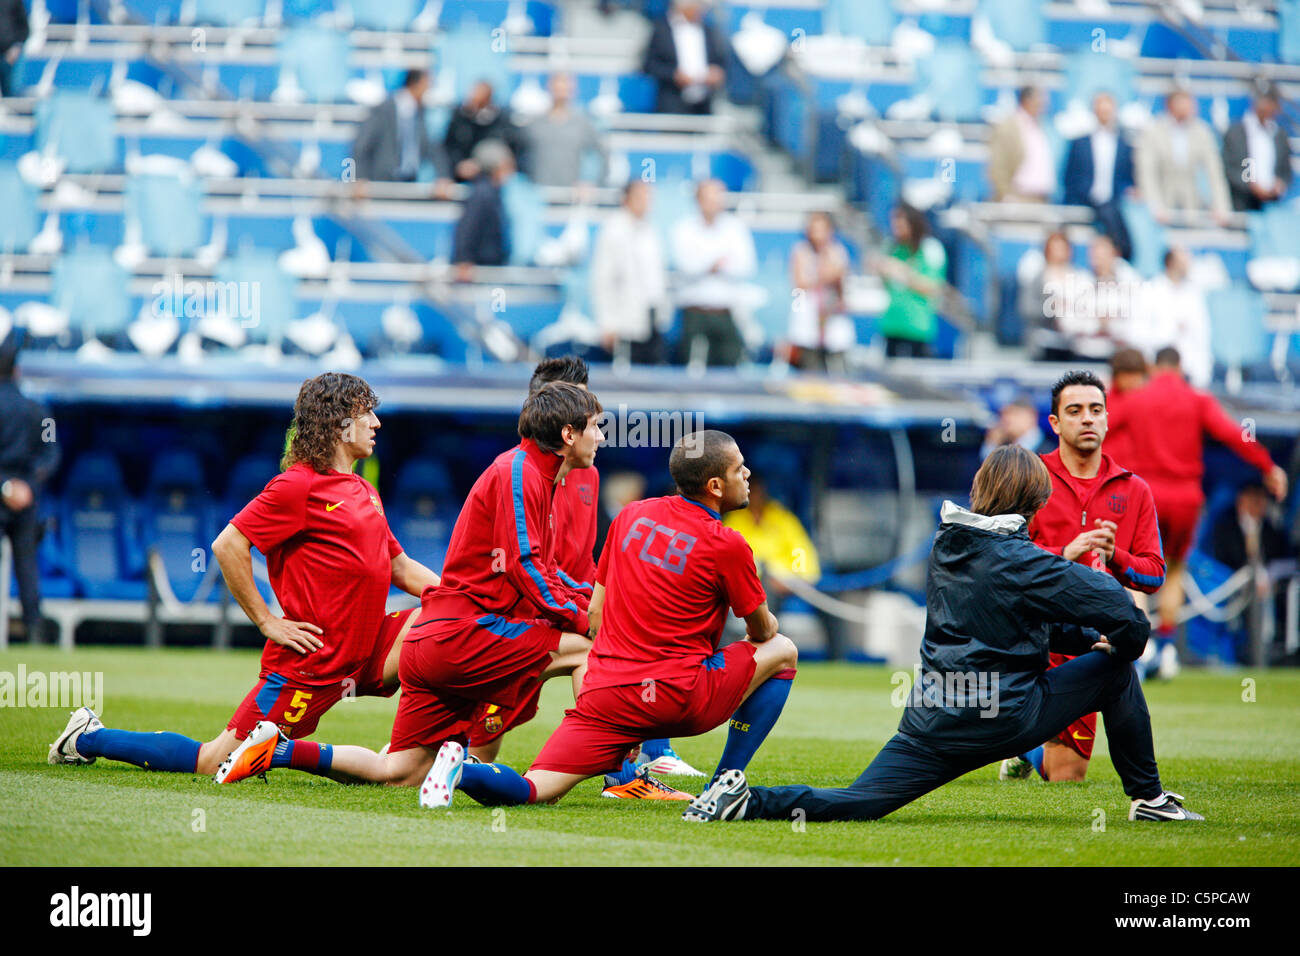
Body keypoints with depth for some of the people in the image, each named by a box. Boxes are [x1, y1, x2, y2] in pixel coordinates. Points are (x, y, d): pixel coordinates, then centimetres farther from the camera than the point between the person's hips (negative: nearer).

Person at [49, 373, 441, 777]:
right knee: (214, 763, -8)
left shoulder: (365, 492, 15)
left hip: (364, 652, 7)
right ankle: (89, 738, 11)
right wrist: (267, 622, -15)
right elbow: (228, 545, -15)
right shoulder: (298, 486, -11)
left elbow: (400, 566, 21)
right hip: (310, 663, -7)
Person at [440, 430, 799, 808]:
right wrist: (766, 623, 33)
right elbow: (762, 631, 8)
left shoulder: (632, 515, 12)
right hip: (679, 699, -5)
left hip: (604, 692, 5)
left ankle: (463, 770, -26)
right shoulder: (727, 546, -5)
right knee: (783, 650, 17)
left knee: (533, 791, 7)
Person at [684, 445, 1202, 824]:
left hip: (933, 717, 5)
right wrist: (1122, 644, 9)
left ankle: (751, 801, -19)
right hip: (1002, 718, -5)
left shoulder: (946, 546, 10)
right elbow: (1116, 608, -13)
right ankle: (1148, 797, 20)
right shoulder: (1019, 560, -12)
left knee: (857, 802, 5)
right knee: (1115, 671, 13)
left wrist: (1084, 637, 18)